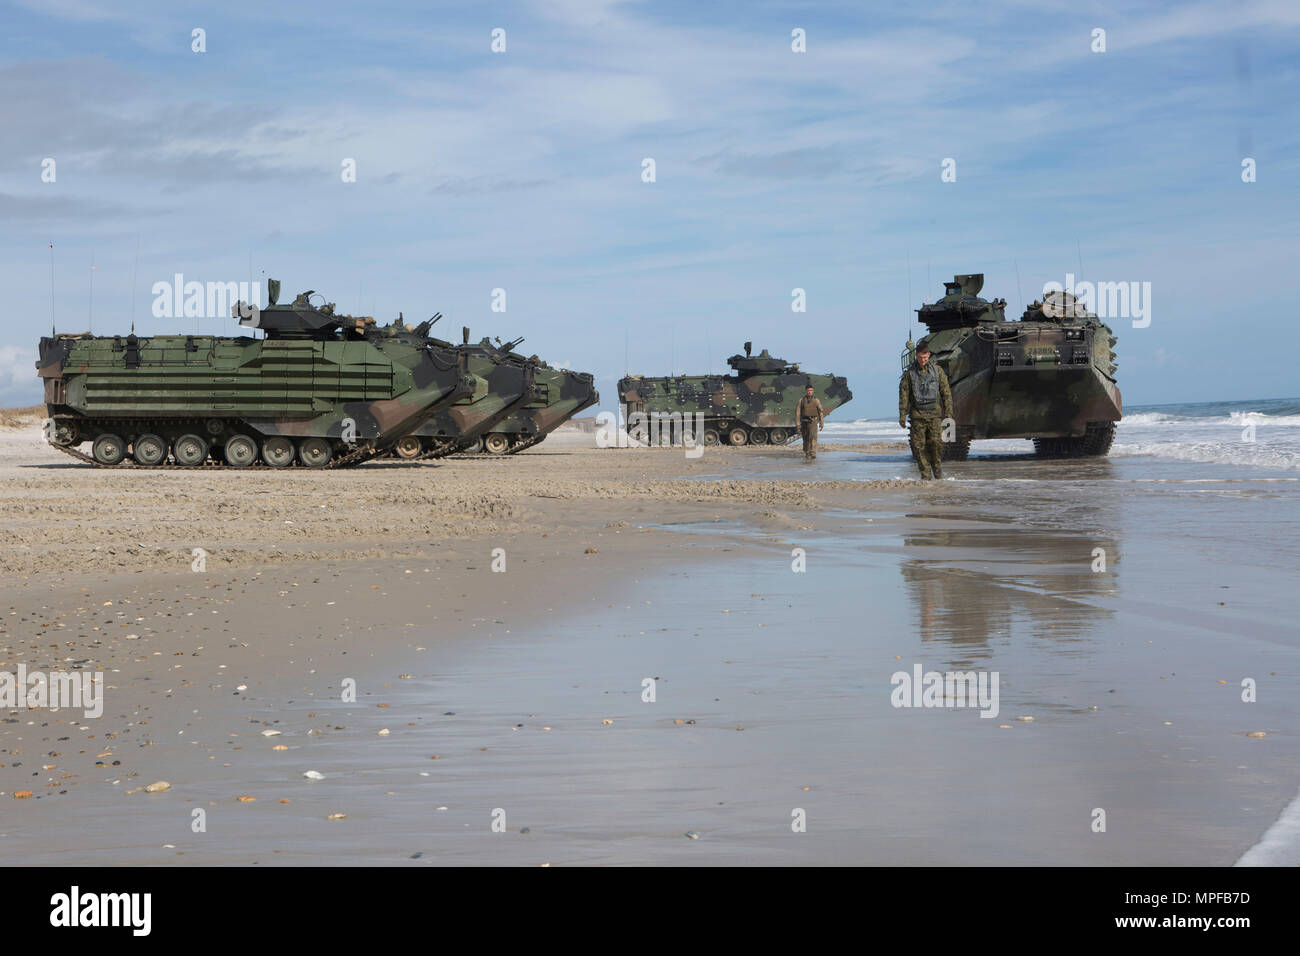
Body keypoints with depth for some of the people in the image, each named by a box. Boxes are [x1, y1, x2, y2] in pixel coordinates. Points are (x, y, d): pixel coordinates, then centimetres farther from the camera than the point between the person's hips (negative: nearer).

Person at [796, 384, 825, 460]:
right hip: (804, 422, 2)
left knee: (813, 436, -20)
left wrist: (821, 423, 7)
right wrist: (798, 424, -7)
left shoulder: (816, 401, 4)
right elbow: (797, 412, 0)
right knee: (806, 439, 8)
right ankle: (806, 454, 22)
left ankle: (813, 453, -30)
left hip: (813, 422, -2)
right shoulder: (801, 401, 4)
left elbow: (821, 412, 9)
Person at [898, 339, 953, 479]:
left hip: (935, 414, 0)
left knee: (936, 441, -13)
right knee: (919, 445, -5)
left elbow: (946, 393, 7)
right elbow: (903, 395, 6)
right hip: (917, 415, 0)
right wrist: (902, 416, 1)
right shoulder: (909, 373, 5)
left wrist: (948, 413, 2)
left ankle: (936, 465, 12)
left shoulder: (937, 370, 6)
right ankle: (926, 474, 4)